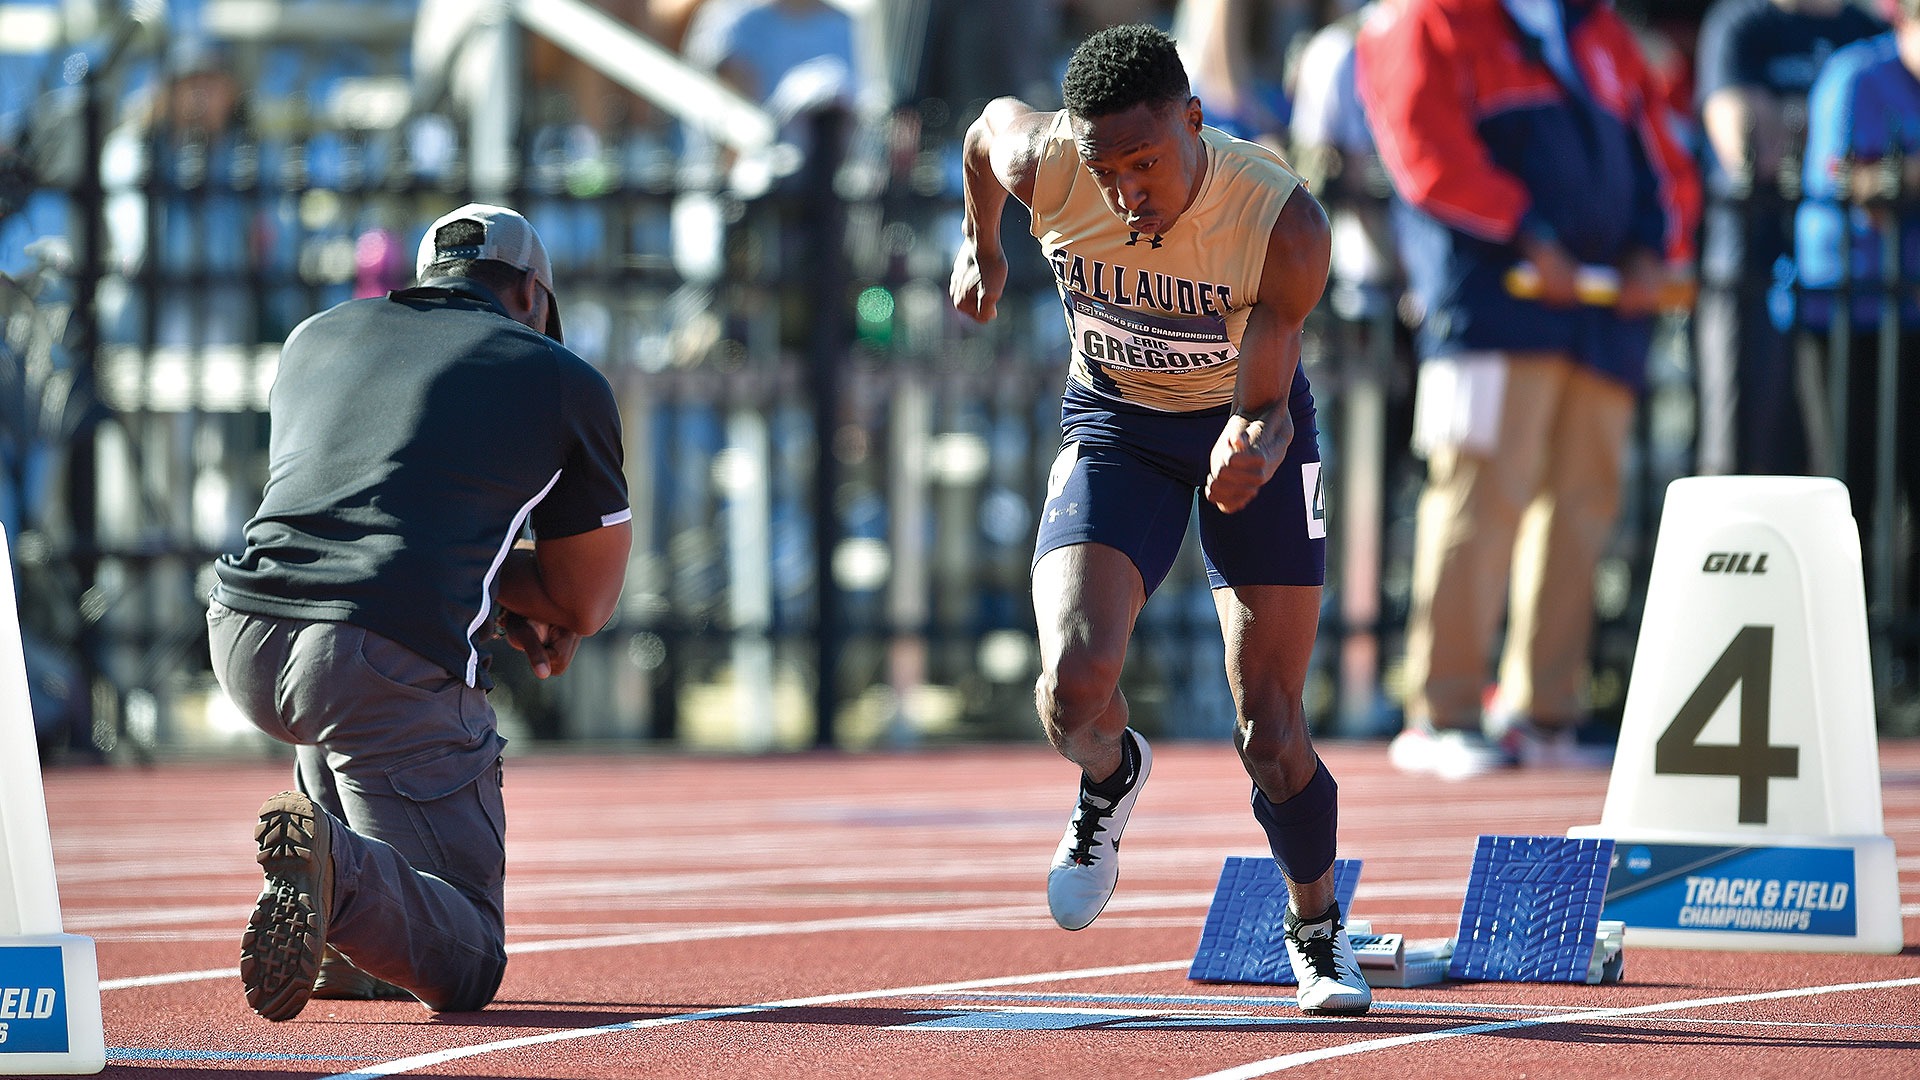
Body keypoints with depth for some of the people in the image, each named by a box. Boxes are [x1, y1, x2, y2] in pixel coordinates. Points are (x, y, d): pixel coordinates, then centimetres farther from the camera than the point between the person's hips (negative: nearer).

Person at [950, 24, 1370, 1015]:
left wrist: (1252, 453, -48)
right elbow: (989, 121, -1)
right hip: (1114, 425, 1)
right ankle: (1109, 784, 16)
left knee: (1269, 731, -1)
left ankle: (1316, 929, 26)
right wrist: (981, 245, 16)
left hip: (1246, 427, -1)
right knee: (1074, 686, -21)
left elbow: (1265, 406, -24)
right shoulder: (1043, 167, -26)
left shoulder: (1284, 224, -30)